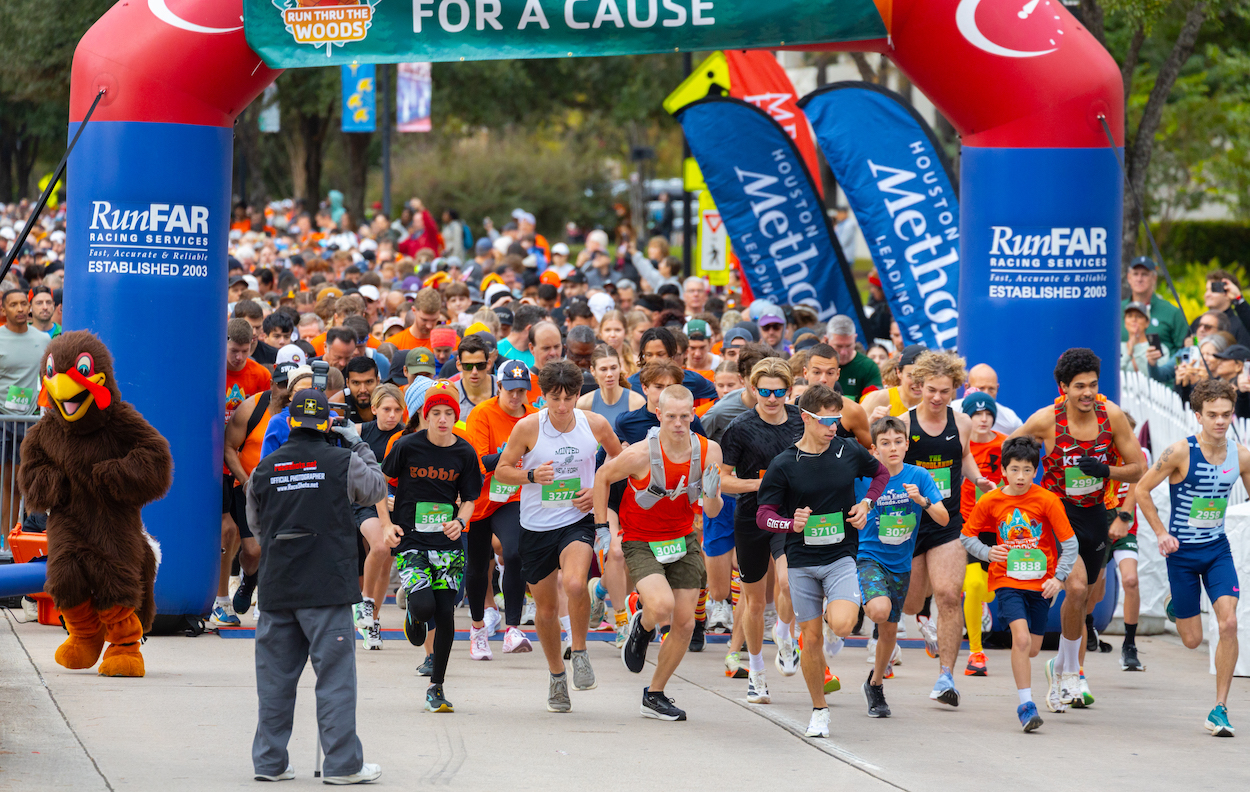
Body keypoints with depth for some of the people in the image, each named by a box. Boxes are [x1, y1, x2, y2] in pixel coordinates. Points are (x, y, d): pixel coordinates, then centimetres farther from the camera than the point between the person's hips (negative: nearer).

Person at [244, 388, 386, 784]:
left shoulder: (264, 470, 4)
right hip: (327, 587, -3)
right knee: (335, 675, 0)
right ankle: (342, 763, -2)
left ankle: (269, 760, 14)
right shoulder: (343, 463, -5)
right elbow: (377, 488, 14)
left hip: (276, 588, 3)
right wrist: (360, 447, 24)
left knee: (275, 677, 10)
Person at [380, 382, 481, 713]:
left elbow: (468, 499, 10)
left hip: (448, 541, 2)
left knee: (445, 614, -3)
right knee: (424, 606, -20)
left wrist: (460, 521, -11)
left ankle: (436, 687, 11)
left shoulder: (464, 453, 1)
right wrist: (387, 524, -3)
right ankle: (413, 616, 19)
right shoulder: (407, 446, -6)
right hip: (410, 539, -2)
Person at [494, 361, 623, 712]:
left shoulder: (595, 425, -6)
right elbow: (502, 470, 0)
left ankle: (580, 653, -5)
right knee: (546, 607, 10)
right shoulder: (528, 428, -11)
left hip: (577, 521, -1)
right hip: (536, 525, 1)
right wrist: (532, 476, -20)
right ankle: (556, 675, 33)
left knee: (575, 585, -29)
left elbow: (620, 459, 13)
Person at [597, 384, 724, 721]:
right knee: (662, 606, -28)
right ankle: (642, 626, 11)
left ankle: (655, 696, 20)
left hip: (683, 541, 4)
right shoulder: (641, 454, -22)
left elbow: (711, 512, -2)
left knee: (685, 624, 1)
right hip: (640, 543, -4)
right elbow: (603, 477, -2)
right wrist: (602, 527, -4)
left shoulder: (709, 452, -11)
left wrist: (711, 495, -26)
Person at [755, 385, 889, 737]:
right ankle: (819, 711, 21)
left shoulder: (850, 453, -2)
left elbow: (881, 473, 20)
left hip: (841, 555, 0)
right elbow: (763, 515, -3)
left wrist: (866, 503, 3)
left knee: (841, 624, -25)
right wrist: (792, 524, -23)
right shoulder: (784, 465, -7)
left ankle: (832, 622, 14)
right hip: (801, 561, 0)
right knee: (811, 639, 2)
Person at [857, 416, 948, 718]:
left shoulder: (918, 476, -7)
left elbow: (944, 519, -12)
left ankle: (875, 684, 36)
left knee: (889, 630, 13)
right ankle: (890, 650, -1)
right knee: (879, 609, -33)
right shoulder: (863, 476, -11)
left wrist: (922, 500, -28)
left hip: (900, 563, 3)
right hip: (869, 556, -3)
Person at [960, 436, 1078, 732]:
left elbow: (1069, 542, -6)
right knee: (1021, 638, -22)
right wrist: (987, 552, -11)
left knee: (1032, 649, 6)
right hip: (1007, 582, -1)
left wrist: (1058, 578, -16)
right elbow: (967, 536, 7)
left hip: (1041, 583, 1)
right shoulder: (990, 502, -5)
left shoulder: (1047, 501, -9)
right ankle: (1026, 705, -16)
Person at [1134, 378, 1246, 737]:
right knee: (1192, 639, 6)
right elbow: (1142, 489, -7)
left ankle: (1220, 708, -6)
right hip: (1183, 552, -2)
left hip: (1218, 549, 2)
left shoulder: (1240, 455, -6)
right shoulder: (1180, 452, -17)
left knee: (1228, 623, -16)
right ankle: (1176, 602, 45)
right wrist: (1161, 533, -11)